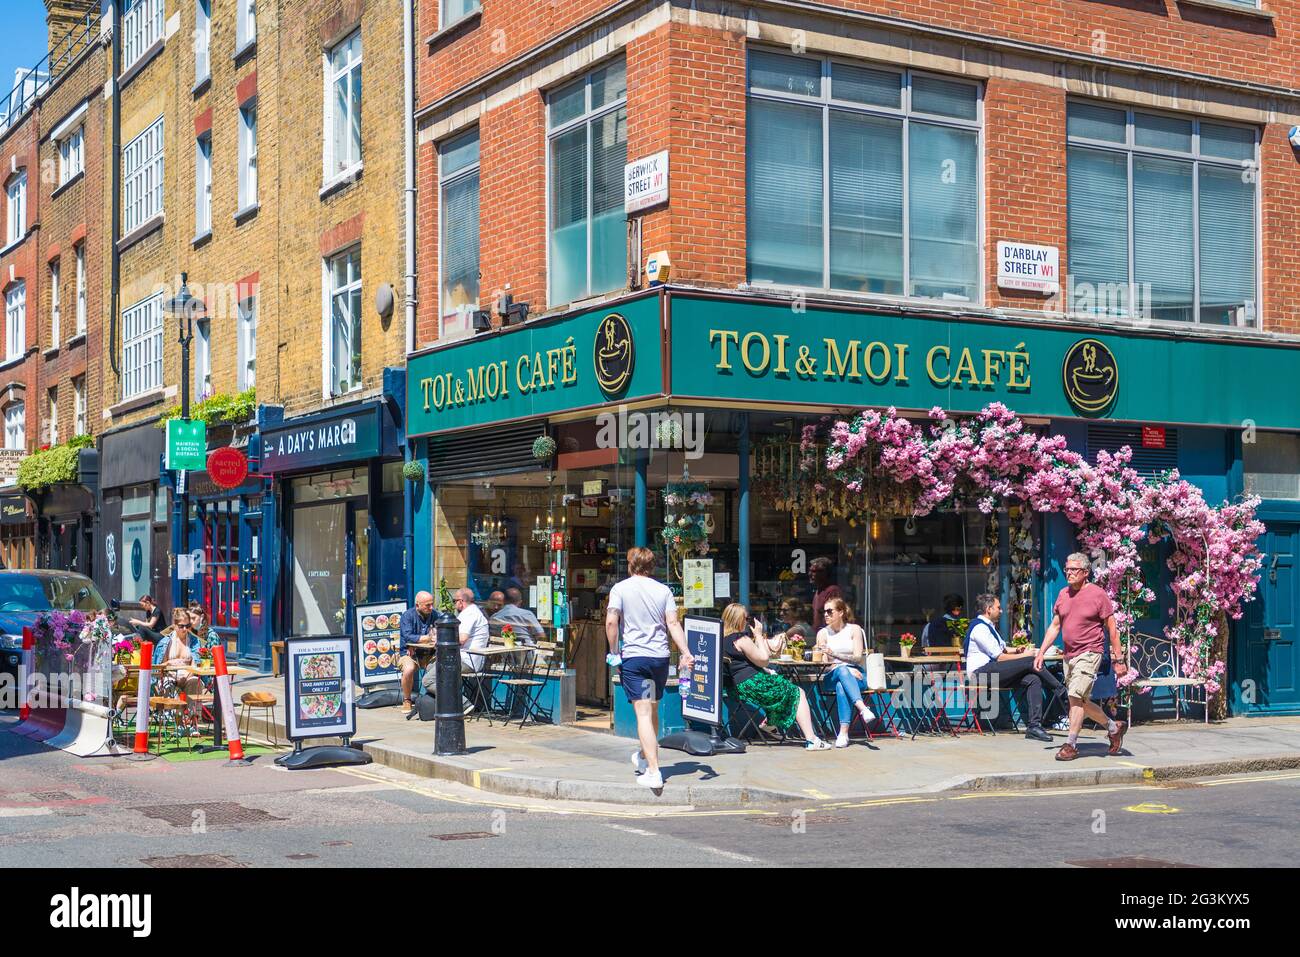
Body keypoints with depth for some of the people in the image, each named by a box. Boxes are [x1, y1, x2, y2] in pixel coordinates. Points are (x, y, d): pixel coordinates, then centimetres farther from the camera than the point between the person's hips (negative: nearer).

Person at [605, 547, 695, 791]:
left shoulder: (620, 589, -1)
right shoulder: (663, 590, 7)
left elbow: (611, 622, -11)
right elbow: (673, 623, -2)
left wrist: (614, 651, -1)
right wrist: (686, 653, -6)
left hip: (633, 656, -4)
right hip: (660, 657, 4)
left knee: (643, 713, -6)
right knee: (653, 709, 21)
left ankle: (653, 772, -15)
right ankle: (644, 756, 41)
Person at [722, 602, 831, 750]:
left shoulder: (723, 640, 12)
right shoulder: (741, 639, -17)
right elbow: (764, 659, -11)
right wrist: (758, 635, -6)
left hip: (740, 687, 10)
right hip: (754, 685, -10)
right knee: (798, 693, 6)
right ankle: (811, 739, -2)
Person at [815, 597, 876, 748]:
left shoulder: (854, 629, 6)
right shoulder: (823, 633, 10)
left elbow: (858, 658, -4)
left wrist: (834, 654, -19)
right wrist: (848, 670, -16)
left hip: (856, 675, -1)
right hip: (832, 676, 1)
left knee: (841, 686, -37)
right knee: (842, 670, -37)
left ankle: (844, 732, -49)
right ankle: (864, 710, -57)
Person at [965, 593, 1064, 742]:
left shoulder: (989, 626, 21)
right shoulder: (980, 628, -12)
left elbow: (1002, 650, 27)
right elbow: (999, 657, -15)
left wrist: (1018, 650, 7)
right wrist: (1023, 655, -5)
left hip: (993, 672, 10)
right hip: (981, 672, -10)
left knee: (1034, 679, -11)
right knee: (1029, 662, -19)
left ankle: (1034, 726, -17)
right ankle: (1061, 691, -3)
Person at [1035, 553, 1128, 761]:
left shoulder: (1098, 594, -7)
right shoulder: (1063, 594, 10)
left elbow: (1112, 629, -5)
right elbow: (1054, 626, 15)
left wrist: (1118, 660, -7)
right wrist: (1041, 652, 7)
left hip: (1089, 653, -7)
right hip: (1069, 655, 7)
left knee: (1076, 697, -16)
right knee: (1081, 701, 13)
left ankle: (1071, 744, -10)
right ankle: (1114, 727, 32)